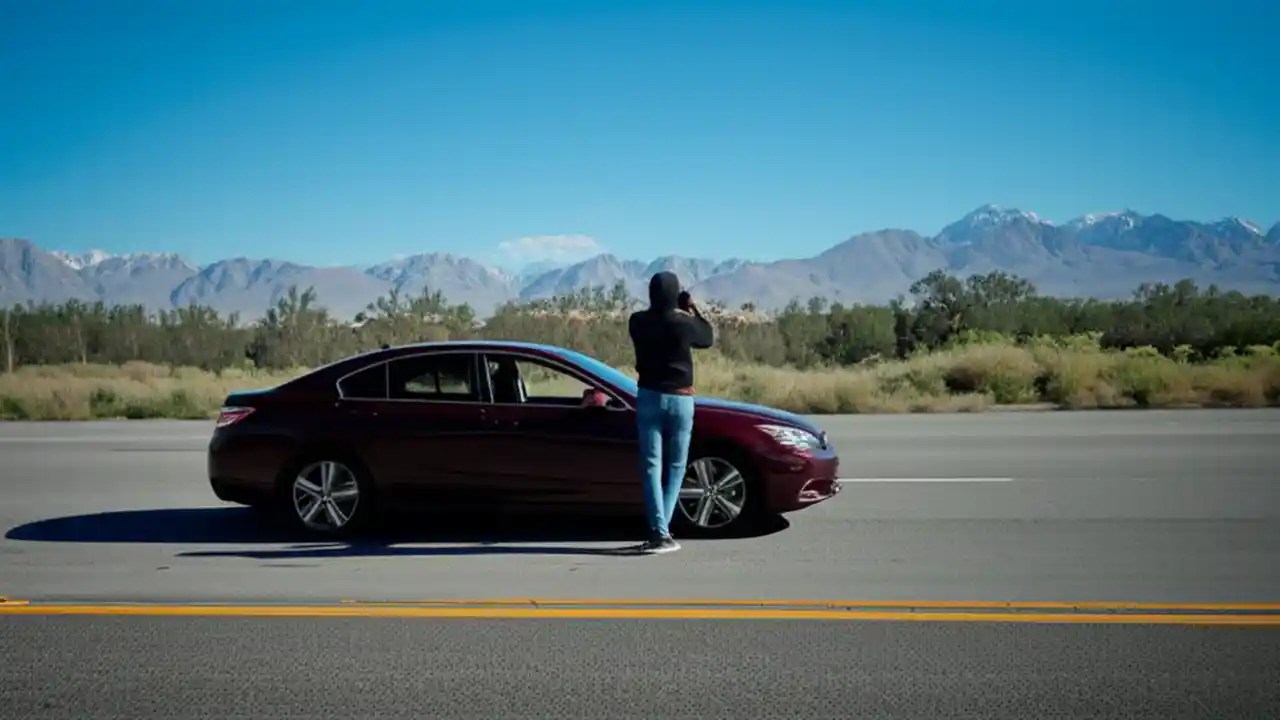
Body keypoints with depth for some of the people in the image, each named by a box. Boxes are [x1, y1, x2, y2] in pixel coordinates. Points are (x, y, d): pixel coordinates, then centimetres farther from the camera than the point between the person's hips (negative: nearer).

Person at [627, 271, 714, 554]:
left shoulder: (637, 322, -4)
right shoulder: (684, 324, -12)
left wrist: (678, 312, 15)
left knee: (652, 466, 2)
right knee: (675, 467, 9)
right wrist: (693, 309, 15)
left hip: (649, 397, 2)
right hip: (679, 400, -2)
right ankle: (662, 531, 5)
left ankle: (659, 532, -8)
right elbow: (707, 338, 8)